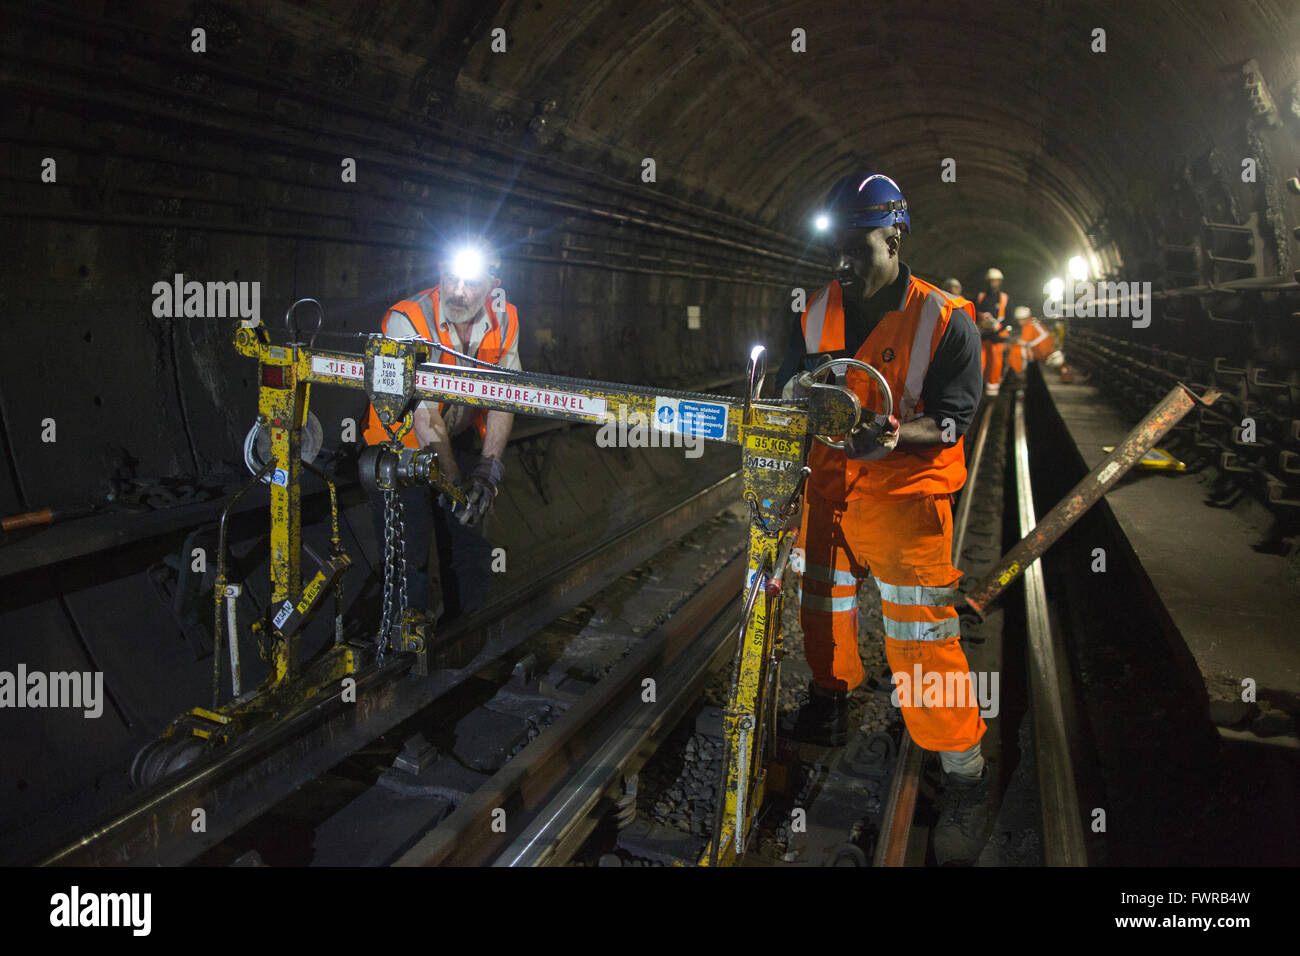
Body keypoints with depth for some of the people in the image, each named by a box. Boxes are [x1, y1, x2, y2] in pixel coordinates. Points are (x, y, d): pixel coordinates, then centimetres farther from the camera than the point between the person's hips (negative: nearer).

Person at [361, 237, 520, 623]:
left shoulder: (504, 320, -12)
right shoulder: (407, 321, -26)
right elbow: (424, 415, -30)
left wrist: (488, 468, -23)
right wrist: (454, 483, -36)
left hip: (460, 442, 4)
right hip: (402, 443, -4)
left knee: (472, 555, 4)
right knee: (410, 557, -9)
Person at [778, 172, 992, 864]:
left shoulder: (946, 320, -10)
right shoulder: (818, 312, 4)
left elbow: (953, 418, -13)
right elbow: (788, 390, 3)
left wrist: (895, 434, -33)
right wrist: (802, 387, -22)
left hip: (905, 492, -5)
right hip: (829, 484, 6)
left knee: (921, 632, -9)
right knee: (822, 603, 19)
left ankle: (965, 778, 5)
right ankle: (829, 707, 43)